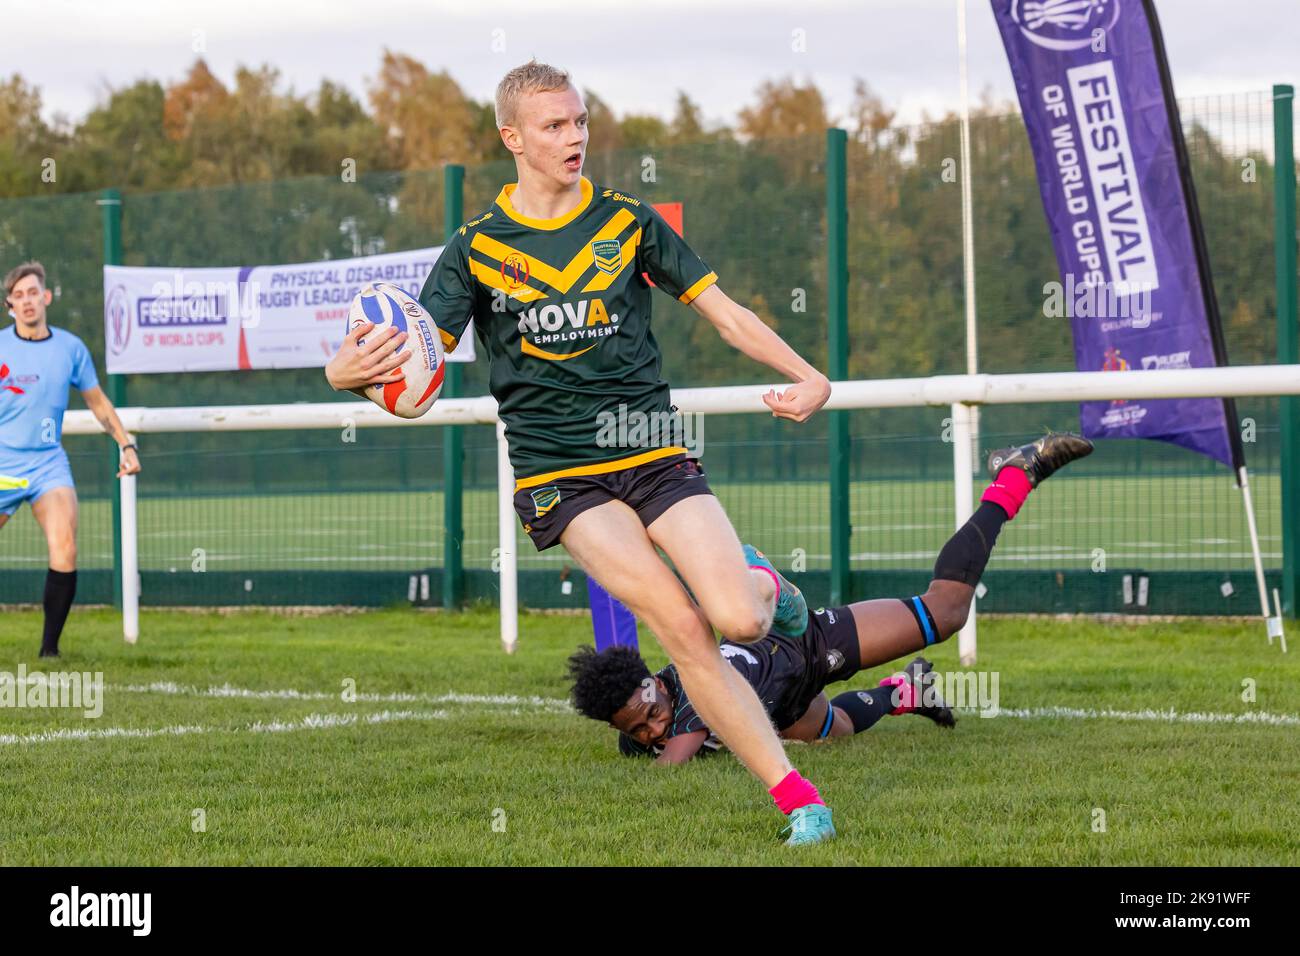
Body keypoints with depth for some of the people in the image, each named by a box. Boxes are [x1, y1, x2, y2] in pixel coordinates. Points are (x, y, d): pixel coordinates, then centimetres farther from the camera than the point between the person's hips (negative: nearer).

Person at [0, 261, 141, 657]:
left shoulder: (70, 348, 5)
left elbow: (97, 401, 18)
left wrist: (126, 445, 12)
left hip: (48, 464, 1)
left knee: (65, 550, -19)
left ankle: (50, 647, -11)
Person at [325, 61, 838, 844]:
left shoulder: (628, 221, 6)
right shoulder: (477, 249, 3)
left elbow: (723, 311, 10)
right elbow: (412, 364, -4)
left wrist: (808, 377, -6)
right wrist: (350, 372, -29)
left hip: (653, 451, 1)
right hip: (558, 473, -1)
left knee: (738, 619, -18)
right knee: (682, 630, -20)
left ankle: (764, 583, 21)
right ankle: (794, 794, -12)